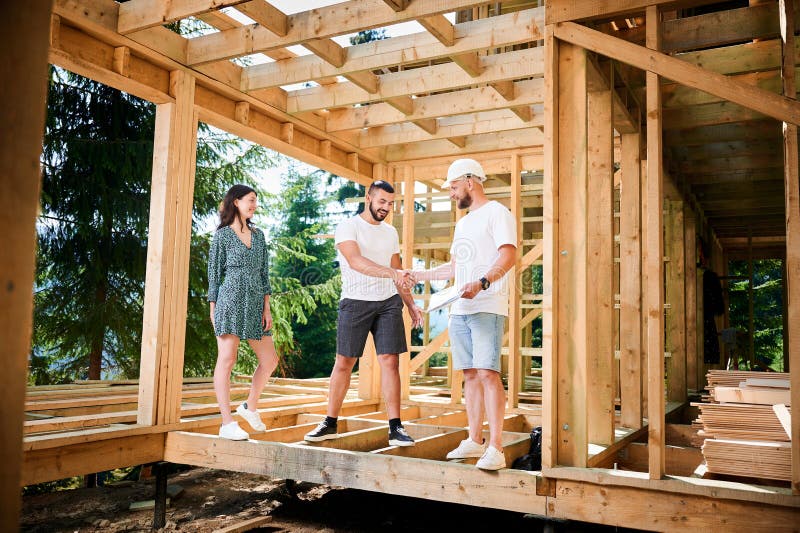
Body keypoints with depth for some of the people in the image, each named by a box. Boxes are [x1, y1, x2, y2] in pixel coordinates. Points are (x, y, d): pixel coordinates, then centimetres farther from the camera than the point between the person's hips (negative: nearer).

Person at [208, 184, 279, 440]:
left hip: (255, 303, 6)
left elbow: (264, 272, 13)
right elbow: (214, 272, 2)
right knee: (226, 360, -6)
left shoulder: (258, 235, 16)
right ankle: (227, 423, -3)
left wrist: (266, 307, 6)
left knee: (270, 359, 7)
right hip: (230, 301, -6)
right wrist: (213, 308, -1)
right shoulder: (222, 234, 2)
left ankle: (250, 406, 26)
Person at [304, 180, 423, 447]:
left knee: (389, 361, -4)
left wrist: (411, 304, 14)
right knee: (344, 363, 3)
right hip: (355, 302, -4)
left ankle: (395, 428, 0)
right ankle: (330, 424, 17)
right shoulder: (347, 227, -5)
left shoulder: (391, 232, 14)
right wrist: (392, 273, -35)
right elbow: (355, 261, -23)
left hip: (389, 302, 4)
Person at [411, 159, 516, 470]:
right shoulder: (463, 223, 25)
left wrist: (482, 283, -29)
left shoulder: (496, 213, -2)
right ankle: (474, 441, 16)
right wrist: (418, 276, 28)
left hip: (487, 308, -8)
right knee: (470, 374, 9)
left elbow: (508, 255, -15)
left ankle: (495, 449, -13)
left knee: (487, 372, -14)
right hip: (460, 309, 8)